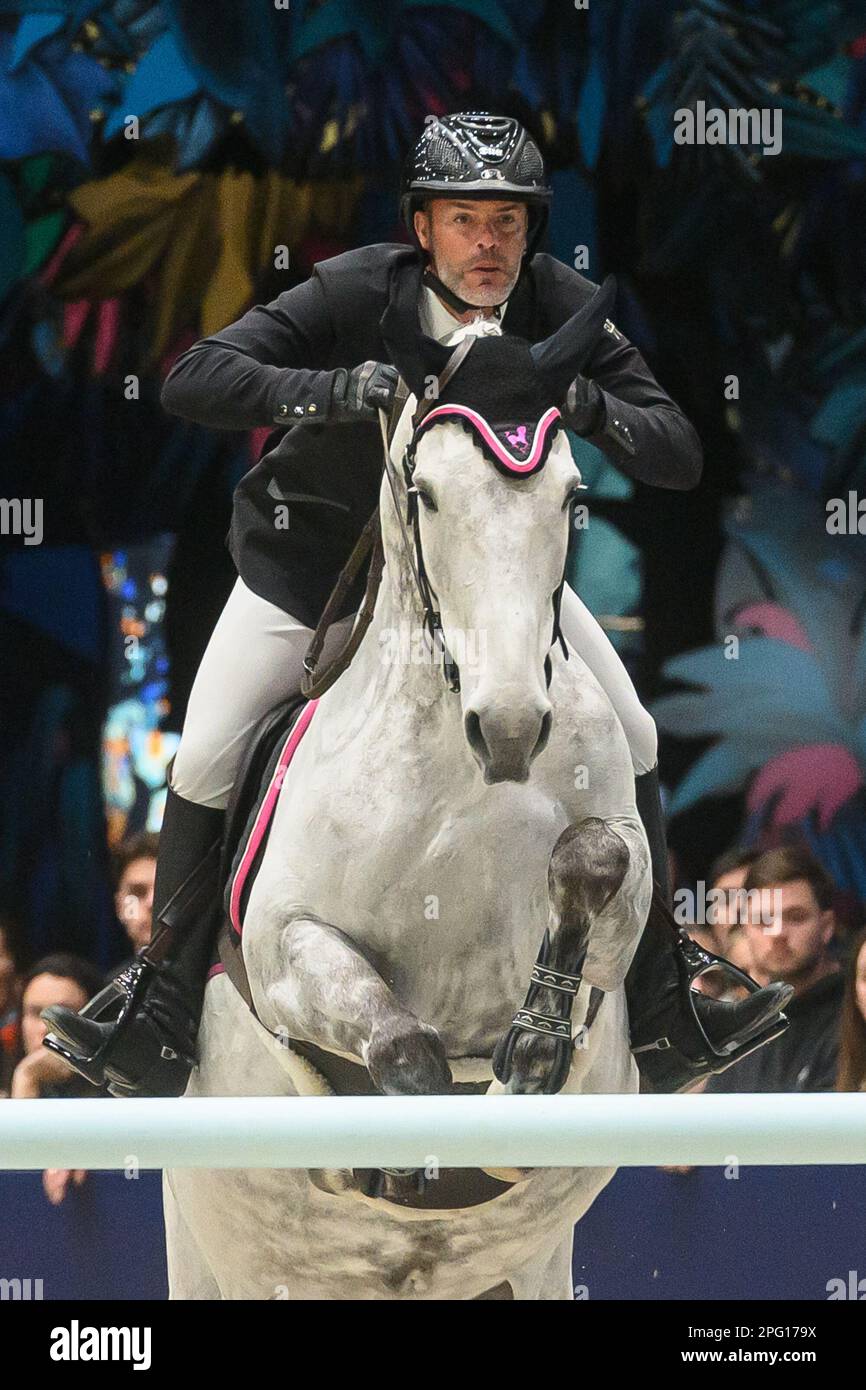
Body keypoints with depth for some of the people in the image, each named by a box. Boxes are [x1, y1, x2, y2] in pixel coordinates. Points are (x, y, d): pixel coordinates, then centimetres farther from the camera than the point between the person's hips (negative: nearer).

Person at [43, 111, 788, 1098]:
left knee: (630, 737, -4)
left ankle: (661, 1014, 7)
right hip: (319, 546, -2)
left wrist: (588, 405, -42)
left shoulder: (560, 308, -21)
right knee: (204, 759, -10)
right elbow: (192, 381, -36)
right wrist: (335, 390, -50)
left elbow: (679, 457, -22)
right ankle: (159, 1025, 5)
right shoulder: (354, 294, -29)